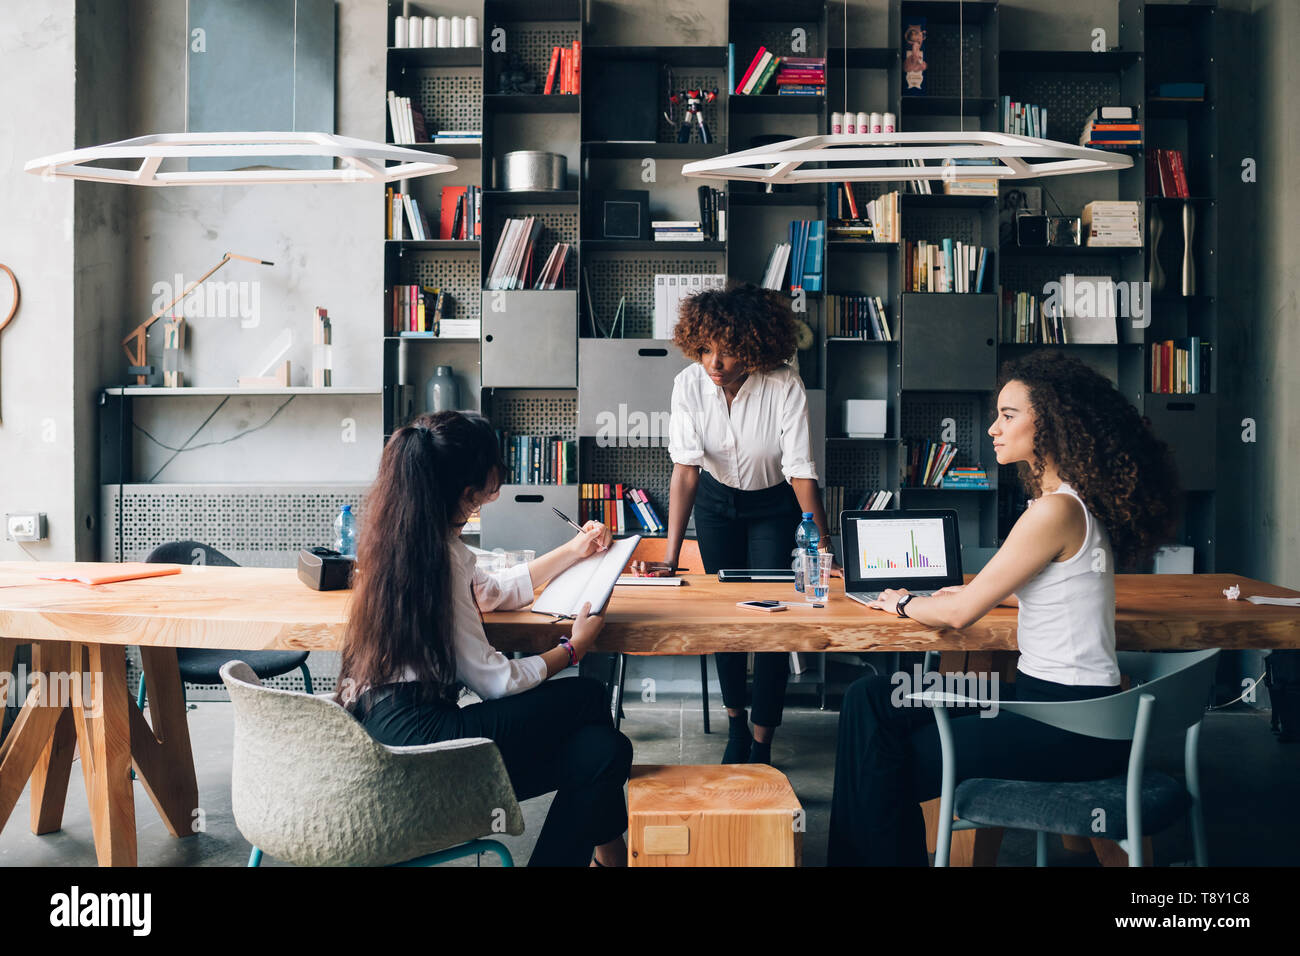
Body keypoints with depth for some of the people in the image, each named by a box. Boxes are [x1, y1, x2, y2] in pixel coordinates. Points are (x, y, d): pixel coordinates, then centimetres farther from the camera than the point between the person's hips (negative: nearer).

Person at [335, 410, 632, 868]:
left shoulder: (407, 538, 13)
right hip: (417, 735, -9)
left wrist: (574, 550, 33)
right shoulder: (438, 554, -17)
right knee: (588, 697, 1)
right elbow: (495, 681, -13)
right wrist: (572, 648, 3)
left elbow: (491, 591, 30)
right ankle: (611, 853, 17)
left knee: (603, 749, 2)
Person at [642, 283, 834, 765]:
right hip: (716, 501, 2)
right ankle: (735, 719, 28)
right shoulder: (689, 384, -22)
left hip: (773, 505, -2)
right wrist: (670, 555, -31)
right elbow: (685, 469, -25)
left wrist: (823, 548, -30)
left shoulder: (784, 386, -29)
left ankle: (761, 742, 7)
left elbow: (802, 472, -27)